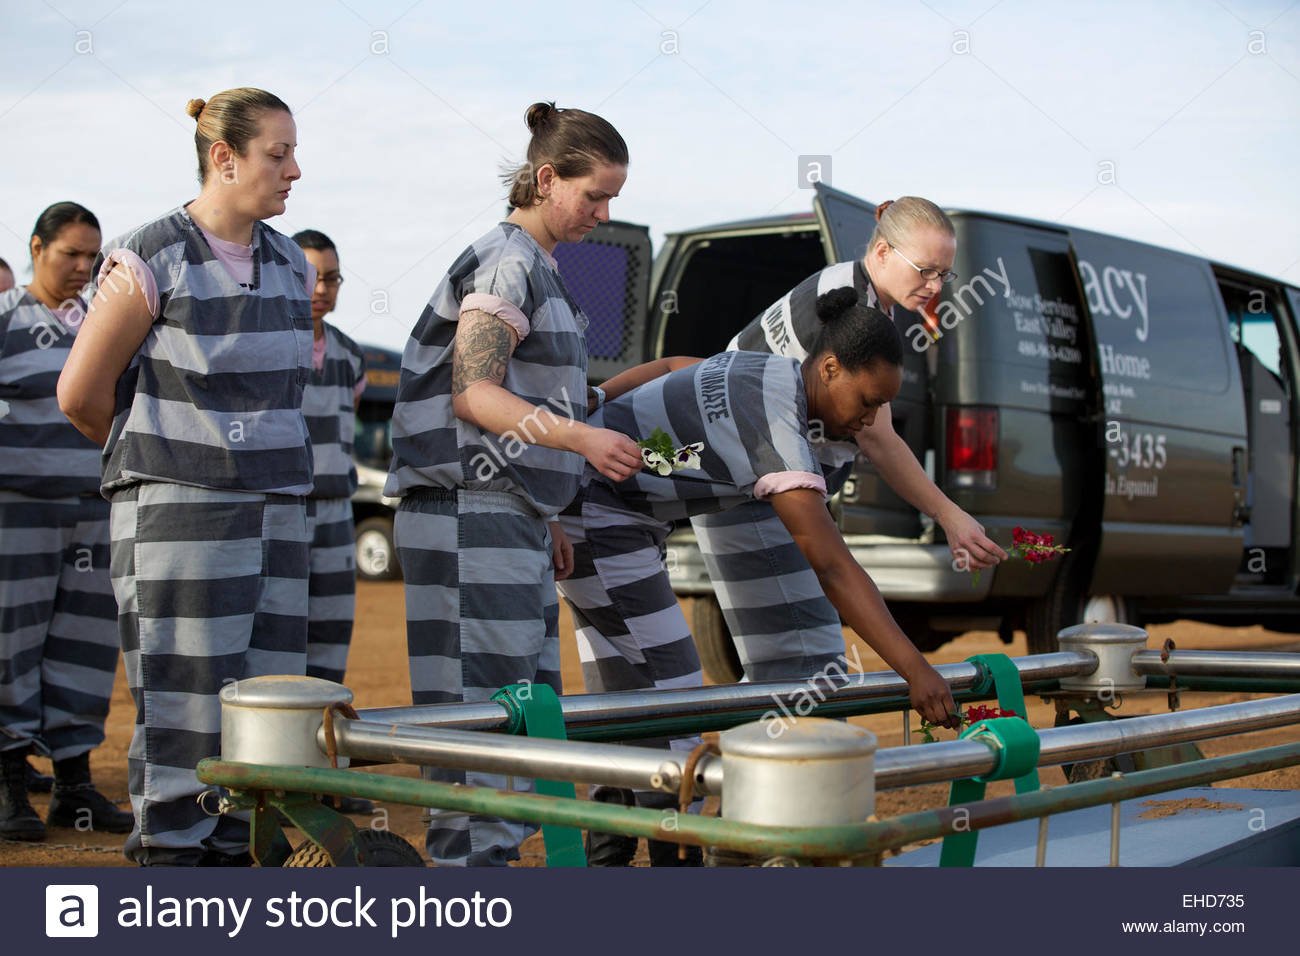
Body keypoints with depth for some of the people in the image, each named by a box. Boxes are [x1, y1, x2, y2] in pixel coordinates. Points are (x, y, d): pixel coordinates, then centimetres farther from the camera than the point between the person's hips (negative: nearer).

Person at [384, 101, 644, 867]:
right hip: (473, 516, -10)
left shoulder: (538, 266, 19)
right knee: (483, 701, -9)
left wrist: (546, 518, 22)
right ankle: (471, 855, -4)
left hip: (509, 516, 10)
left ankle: (484, 851, 19)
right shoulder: (507, 262, -10)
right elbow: (472, 393, -18)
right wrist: (580, 438, -30)